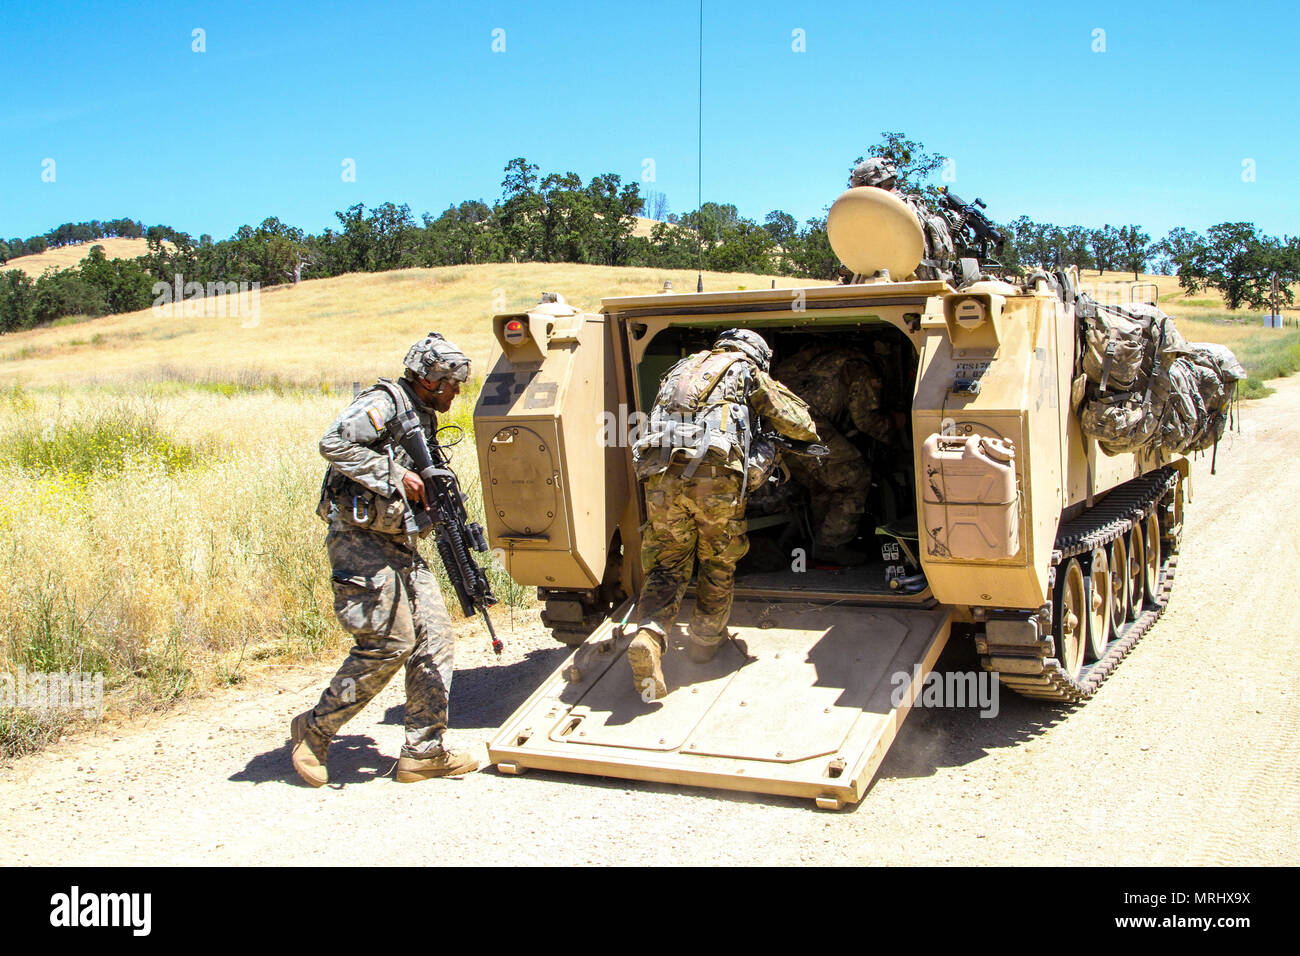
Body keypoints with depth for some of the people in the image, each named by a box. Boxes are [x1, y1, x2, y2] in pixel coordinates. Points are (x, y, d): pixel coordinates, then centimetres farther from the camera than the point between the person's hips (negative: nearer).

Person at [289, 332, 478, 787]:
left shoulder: (424, 416, 18)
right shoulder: (384, 403, -10)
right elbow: (333, 444, -24)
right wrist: (395, 476, -22)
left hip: (399, 544, 9)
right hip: (362, 541, -9)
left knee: (435, 640, 2)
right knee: (390, 644, -11)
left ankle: (423, 752, 8)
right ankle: (314, 729, 7)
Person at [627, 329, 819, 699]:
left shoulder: (682, 368, 32)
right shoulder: (748, 372, 18)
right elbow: (799, 423, 16)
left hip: (661, 471, 4)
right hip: (716, 474, -3)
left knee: (667, 563, 10)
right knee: (719, 561, 18)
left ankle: (650, 635, -12)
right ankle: (706, 638, 27)